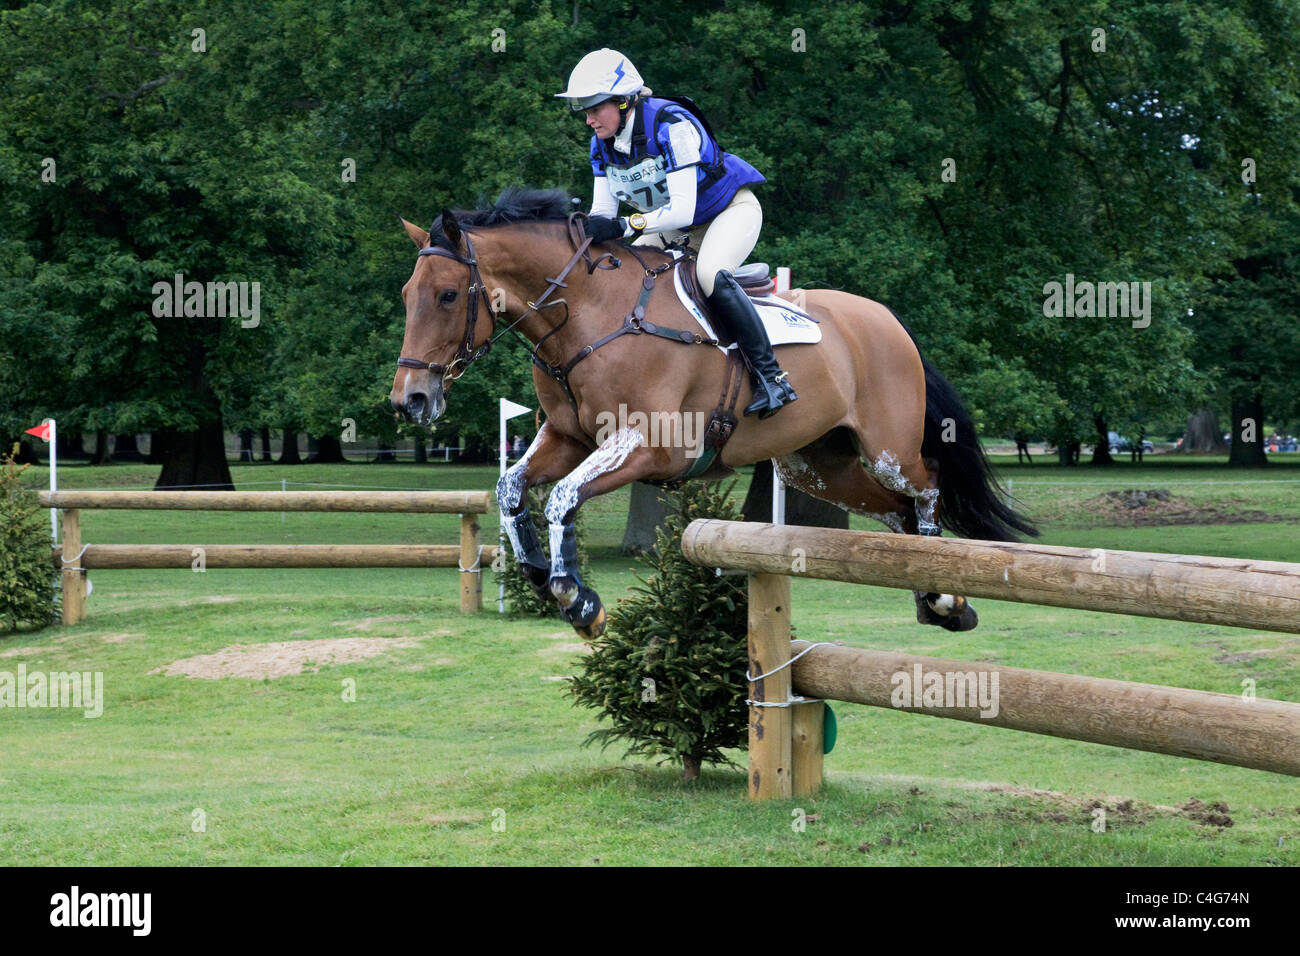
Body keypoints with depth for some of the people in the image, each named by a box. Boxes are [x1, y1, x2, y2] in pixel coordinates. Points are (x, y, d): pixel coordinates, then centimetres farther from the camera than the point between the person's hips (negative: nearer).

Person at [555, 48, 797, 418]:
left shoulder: (672, 125, -32)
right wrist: (586, 228, -31)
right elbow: (603, 209, -7)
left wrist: (623, 226, -49)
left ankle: (771, 376, -28)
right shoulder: (603, 142, -9)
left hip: (731, 209, -8)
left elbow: (682, 209, -37)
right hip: (675, 226, 8)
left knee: (710, 275, -35)